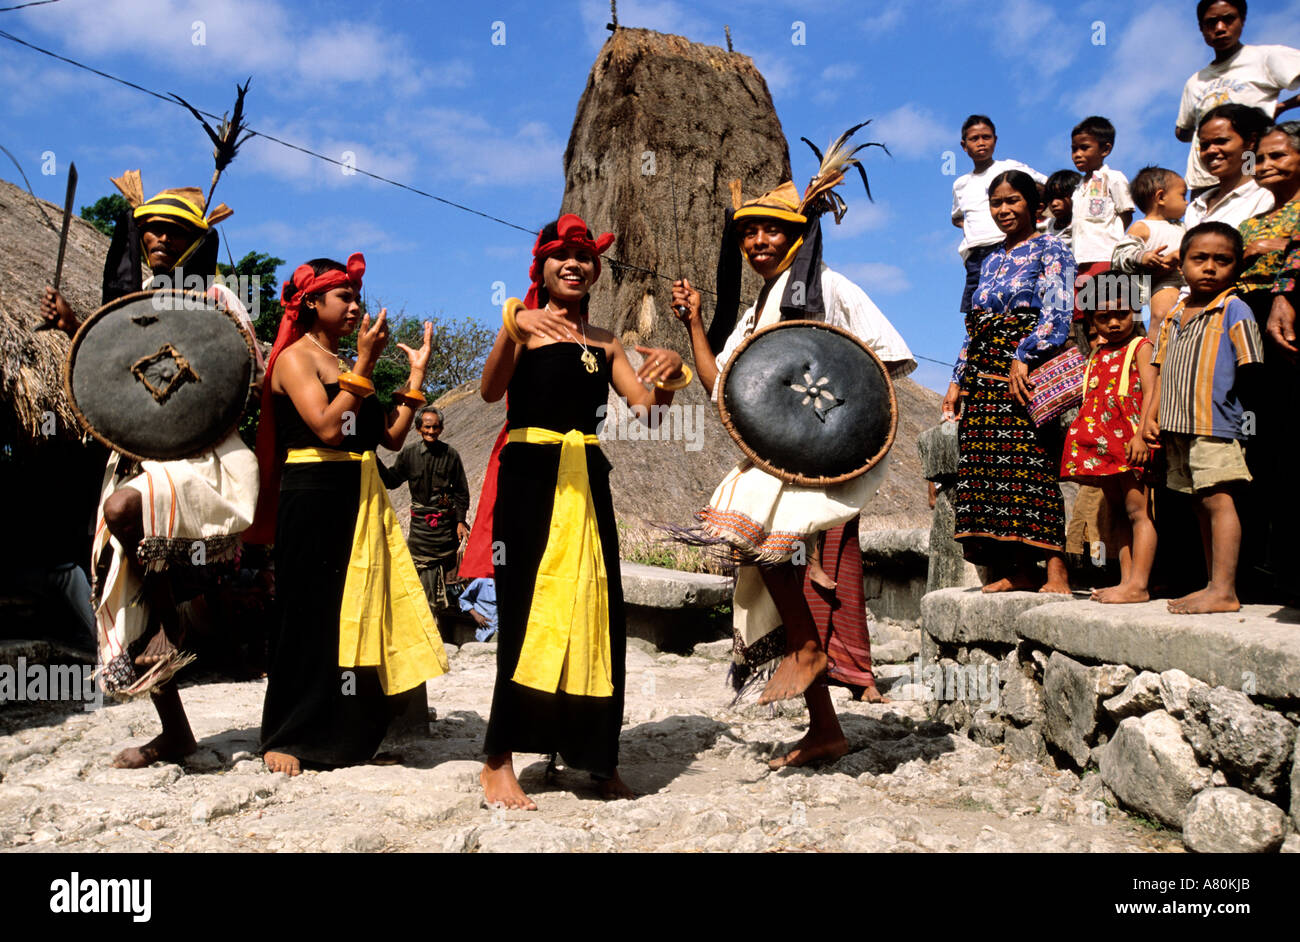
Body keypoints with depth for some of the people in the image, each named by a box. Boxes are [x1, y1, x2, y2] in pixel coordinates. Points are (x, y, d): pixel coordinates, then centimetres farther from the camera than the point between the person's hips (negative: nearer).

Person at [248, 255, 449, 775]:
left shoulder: (345, 363, 18)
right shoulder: (295, 357, -4)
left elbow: (391, 436, 11)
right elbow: (327, 426, -19)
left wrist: (416, 374, 10)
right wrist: (364, 363, -17)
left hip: (361, 498, 8)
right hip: (313, 496, -8)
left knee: (360, 614, 7)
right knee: (310, 616, -3)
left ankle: (348, 735, 17)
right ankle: (283, 739, 9)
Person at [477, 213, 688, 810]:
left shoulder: (605, 342, 17)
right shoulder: (522, 323, 2)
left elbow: (646, 406, 9)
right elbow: (490, 391, -15)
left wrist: (669, 375, -13)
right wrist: (513, 325, -32)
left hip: (587, 481, 5)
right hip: (530, 477, -5)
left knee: (596, 614, 5)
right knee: (528, 613, -6)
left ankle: (592, 757, 17)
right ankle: (499, 761, 4)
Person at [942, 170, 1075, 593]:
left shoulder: (1050, 249, 3)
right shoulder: (992, 261, 23)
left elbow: (1058, 313, -10)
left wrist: (1022, 357, -19)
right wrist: (958, 379, 14)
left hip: (1029, 372, -7)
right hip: (985, 378, 7)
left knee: (1035, 467, -14)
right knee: (989, 468, -1)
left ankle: (1056, 570, -14)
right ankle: (1020, 570, 2)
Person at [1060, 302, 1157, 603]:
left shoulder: (1141, 347, 1)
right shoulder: (1097, 354, 20)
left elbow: (1151, 391, -10)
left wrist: (1141, 433, -20)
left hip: (1130, 442, -8)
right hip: (1102, 443, 8)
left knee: (1137, 509, -9)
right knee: (1115, 512, 7)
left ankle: (1137, 584, -12)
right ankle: (1126, 580, 11)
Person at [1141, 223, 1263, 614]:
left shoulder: (1233, 310, -3)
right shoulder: (1173, 316, 16)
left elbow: (1248, 368, -7)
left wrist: (1225, 404, -10)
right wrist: (1151, 416, 10)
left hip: (1215, 424, -7)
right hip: (1177, 426, 7)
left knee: (1218, 498, -10)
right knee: (1202, 504, 11)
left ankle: (1224, 590, -7)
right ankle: (1214, 585, 18)